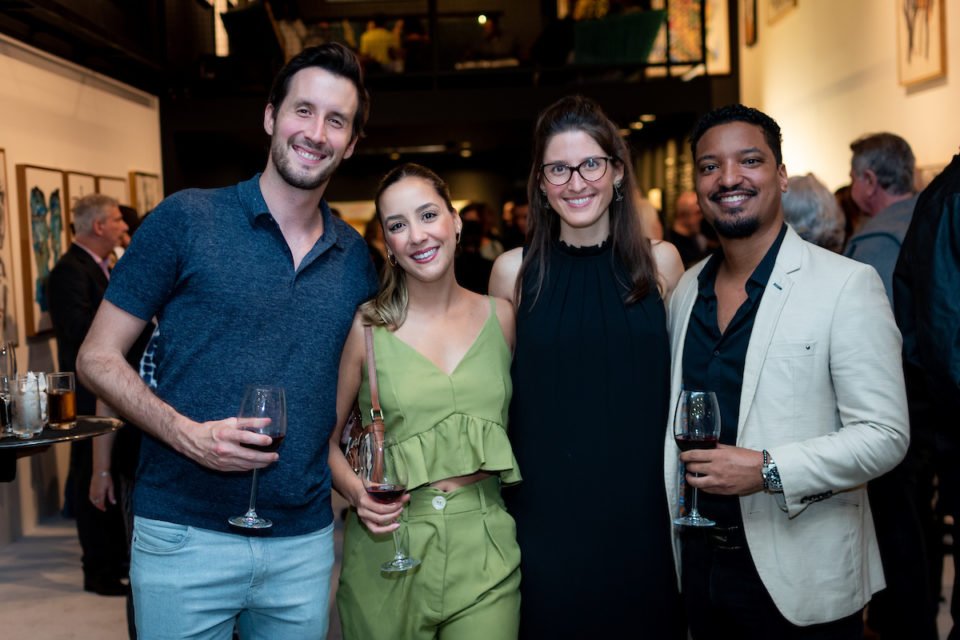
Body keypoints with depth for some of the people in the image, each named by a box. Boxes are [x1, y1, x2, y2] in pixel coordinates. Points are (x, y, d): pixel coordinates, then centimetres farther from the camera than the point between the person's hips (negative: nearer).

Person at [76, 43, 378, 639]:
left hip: (306, 542, 4)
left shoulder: (355, 258, 6)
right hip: (185, 537, -3)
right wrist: (188, 434, -19)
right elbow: (98, 357, -4)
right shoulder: (186, 220, -6)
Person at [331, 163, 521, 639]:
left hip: (484, 547, 2)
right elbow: (325, 437, 2)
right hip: (388, 545, -1)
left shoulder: (501, 317, 3)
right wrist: (356, 492, -14)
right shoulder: (365, 326, -4)